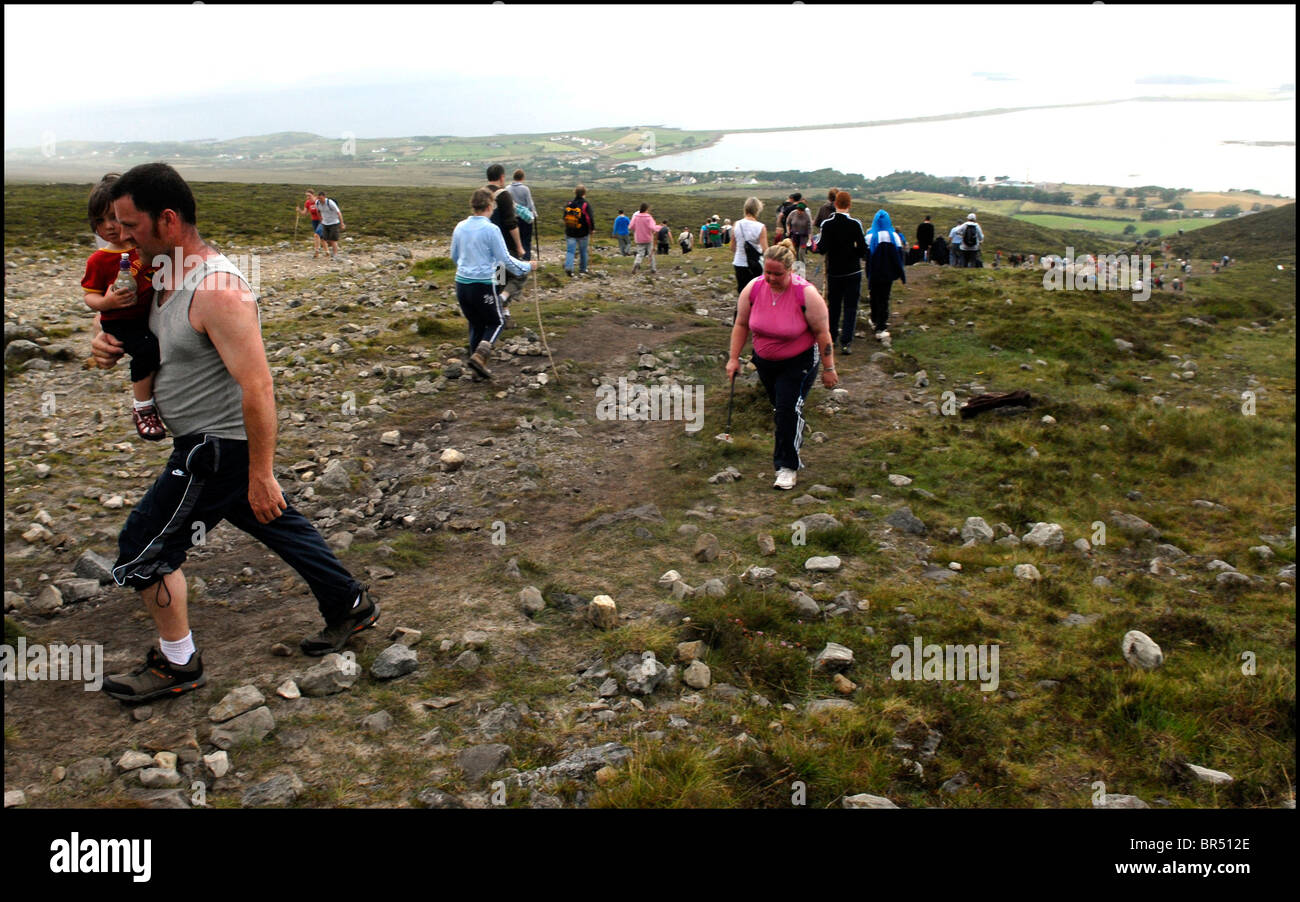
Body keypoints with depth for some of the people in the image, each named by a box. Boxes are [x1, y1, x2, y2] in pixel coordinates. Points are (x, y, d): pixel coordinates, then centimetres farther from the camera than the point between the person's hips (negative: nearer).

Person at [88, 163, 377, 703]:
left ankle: (177, 665, 18)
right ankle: (350, 606, 35)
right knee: (276, 524, 20)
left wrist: (260, 475, -27)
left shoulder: (217, 291, -27)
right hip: (203, 441, 9)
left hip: (220, 447, -9)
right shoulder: (167, 276, 4)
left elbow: (258, 388, -29)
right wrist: (111, 344, -1)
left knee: (144, 547, 0)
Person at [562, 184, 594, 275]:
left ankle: (568, 266, -21)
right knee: (583, 251, 13)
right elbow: (590, 219, -13)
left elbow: (565, 218, 10)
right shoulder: (585, 205, -11)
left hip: (570, 233, 2)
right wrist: (592, 229, 3)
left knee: (570, 250, 1)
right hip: (583, 233, -2)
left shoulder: (568, 204, 2)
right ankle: (582, 269, 23)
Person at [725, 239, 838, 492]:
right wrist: (734, 358, -1)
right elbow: (741, 325, 1)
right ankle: (793, 442, 40)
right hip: (765, 361, 5)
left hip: (799, 361, -4)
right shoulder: (753, 289, -11)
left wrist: (829, 368, -11)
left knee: (789, 407, -14)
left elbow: (822, 332, -14)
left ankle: (788, 466, -5)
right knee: (778, 407, 14)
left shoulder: (806, 294, -22)